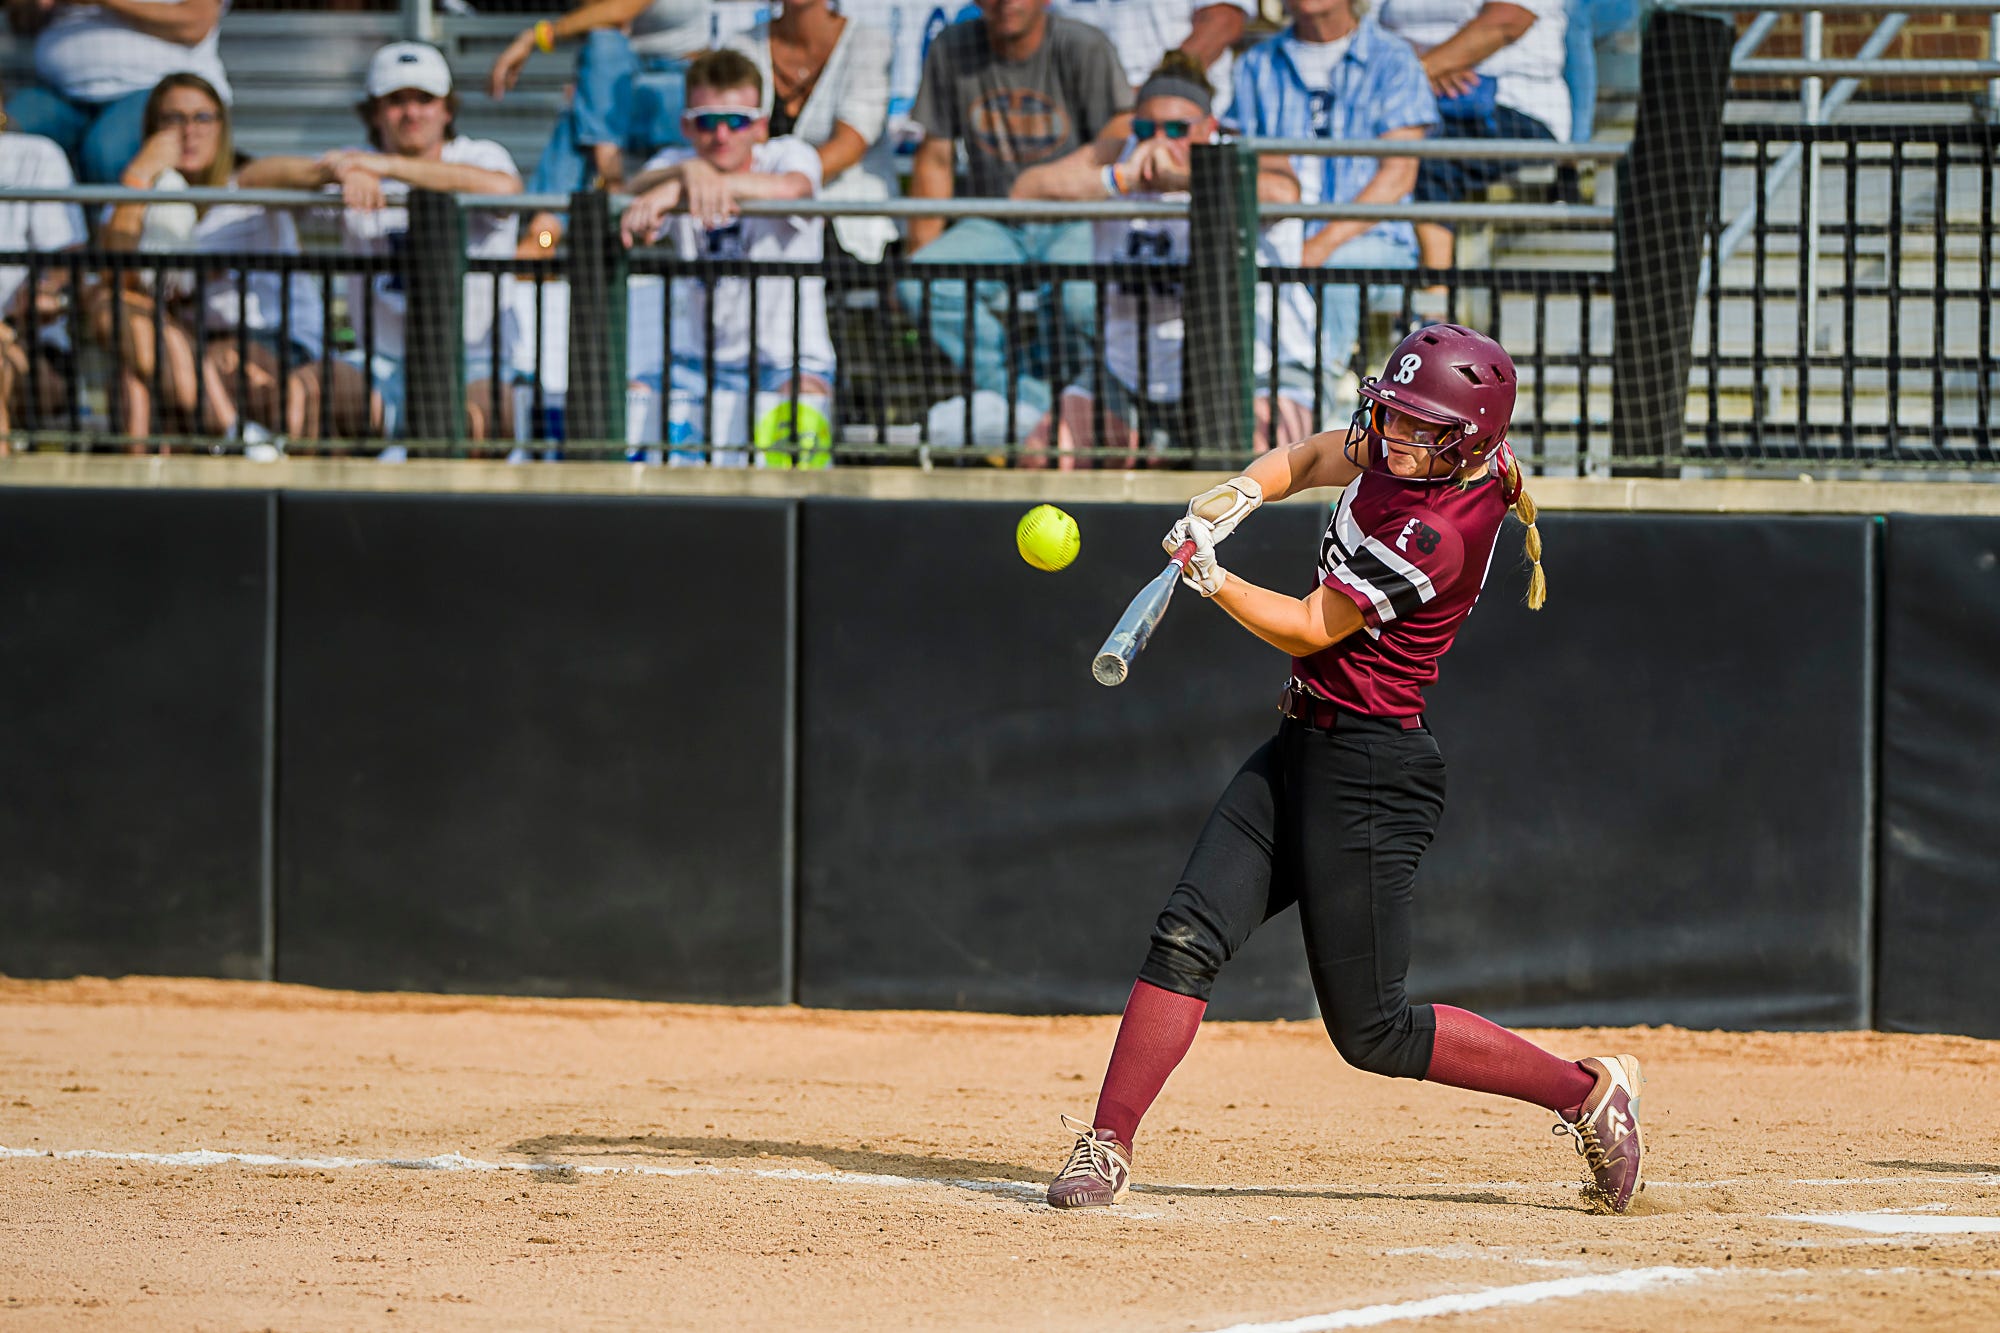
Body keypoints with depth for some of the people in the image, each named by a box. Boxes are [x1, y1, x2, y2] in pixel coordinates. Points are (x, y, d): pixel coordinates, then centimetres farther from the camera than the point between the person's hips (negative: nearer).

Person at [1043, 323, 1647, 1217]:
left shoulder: (1434, 532, -24)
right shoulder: (1396, 450, 1)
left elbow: (1310, 631, -16)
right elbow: (1314, 457, 20)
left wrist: (1209, 576, -16)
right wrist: (1240, 494, 1)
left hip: (1365, 772, -9)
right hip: (1303, 747, 9)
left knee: (1372, 1034, 0)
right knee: (1188, 935, -6)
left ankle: (1587, 1091, 13)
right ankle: (1107, 1149, -6)